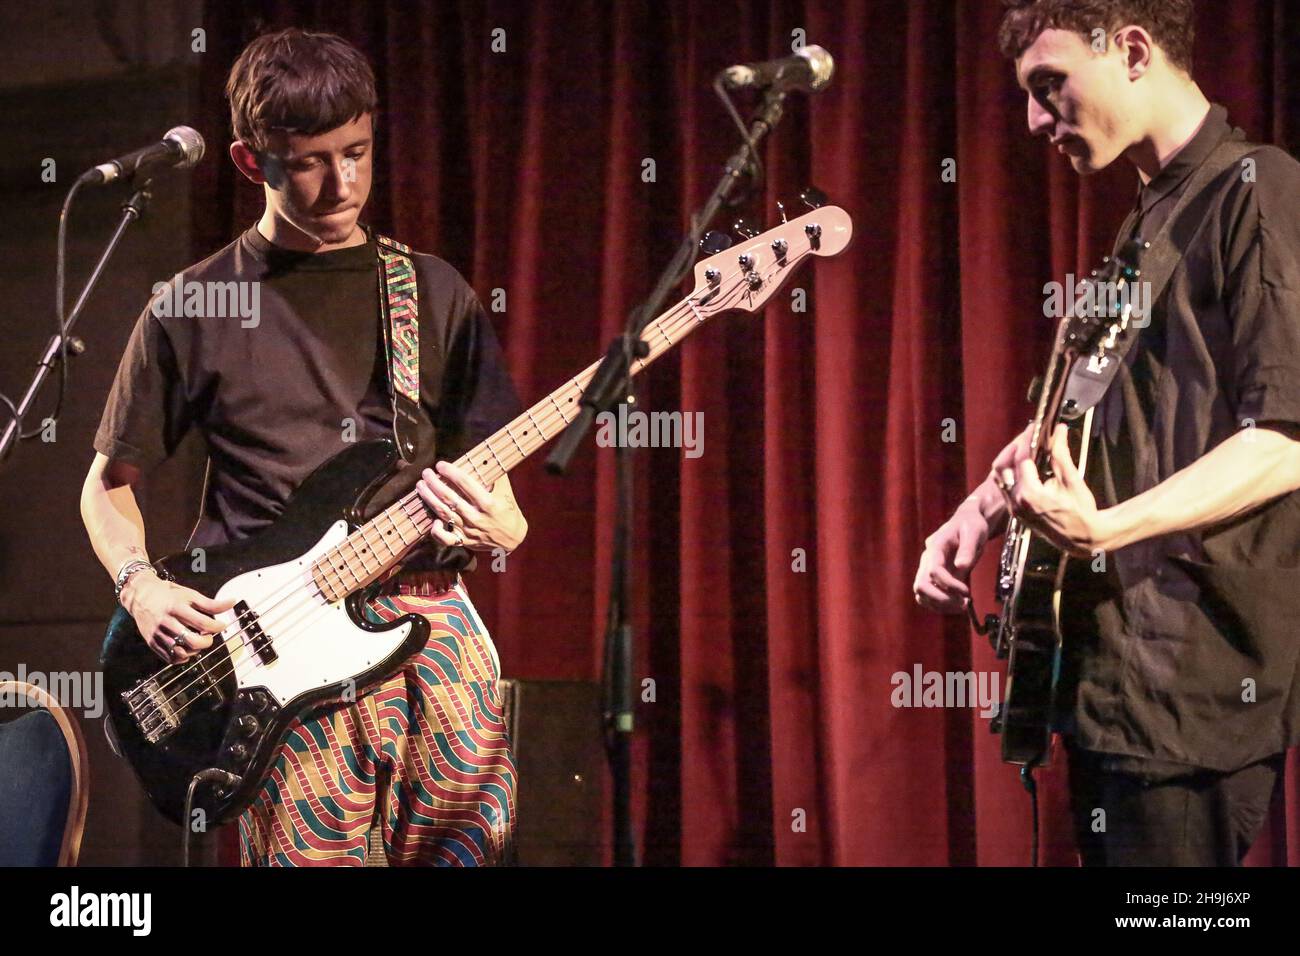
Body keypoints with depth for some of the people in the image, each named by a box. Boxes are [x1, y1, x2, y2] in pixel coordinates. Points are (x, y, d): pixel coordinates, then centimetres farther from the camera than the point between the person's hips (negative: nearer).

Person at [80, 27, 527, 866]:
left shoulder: (435, 295, 13)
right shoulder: (195, 309, 7)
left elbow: (501, 501, 15)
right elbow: (109, 484, 15)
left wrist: (496, 530, -8)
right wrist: (141, 585, -4)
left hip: (429, 617, 2)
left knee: (476, 842, -7)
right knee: (309, 855, -13)